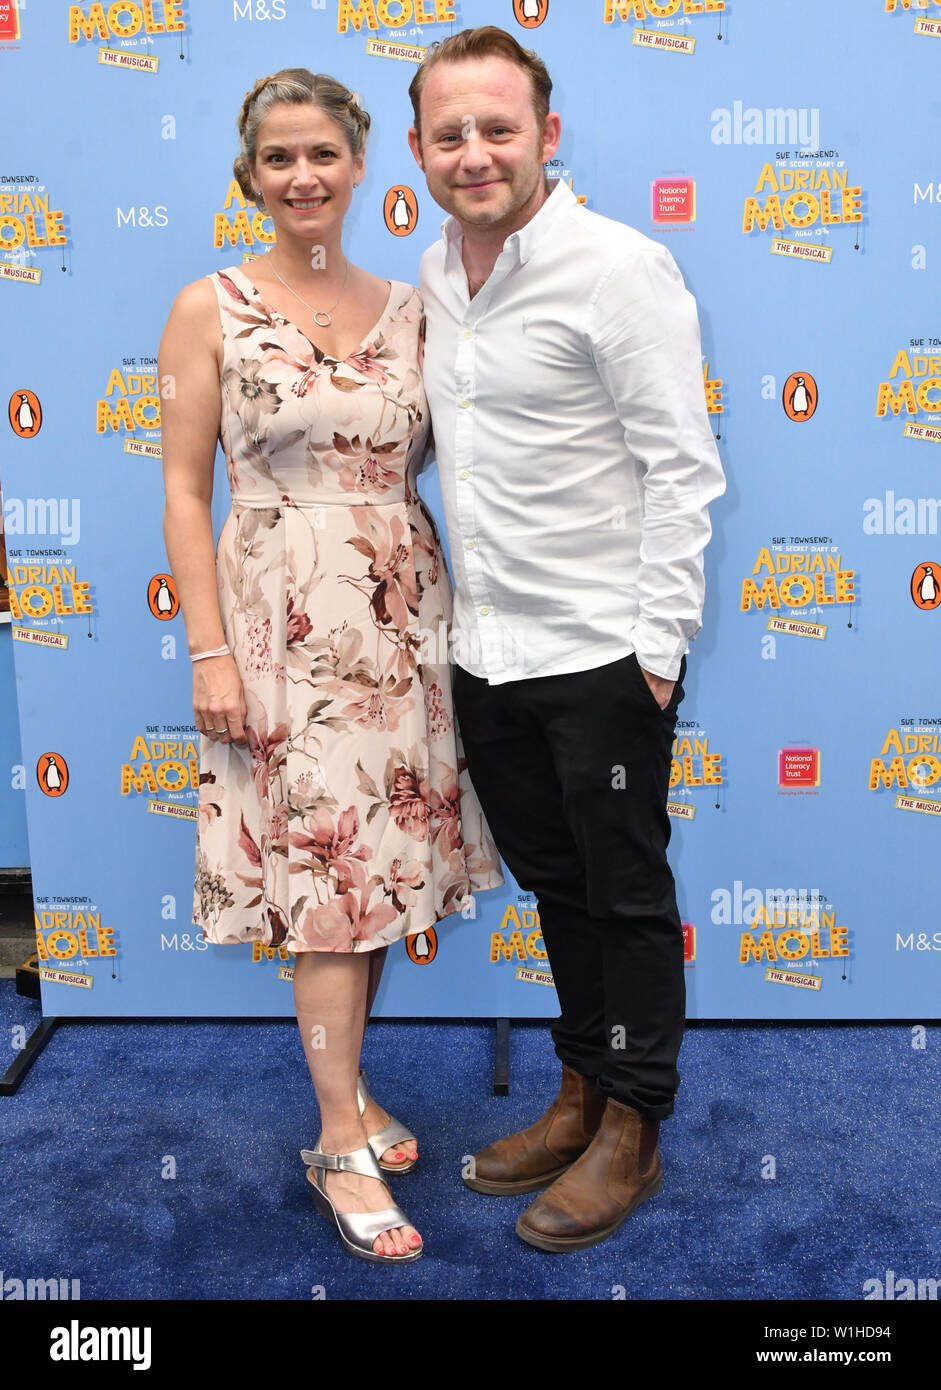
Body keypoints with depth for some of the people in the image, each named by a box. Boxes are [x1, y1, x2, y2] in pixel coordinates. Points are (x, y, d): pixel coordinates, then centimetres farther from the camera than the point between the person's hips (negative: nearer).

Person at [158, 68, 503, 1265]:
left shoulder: (407, 308, 9)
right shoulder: (210, 309, -2)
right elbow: (184, 491, -5)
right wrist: (210, 651, -10)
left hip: (403, 614, 4)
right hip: (283, 619, -4)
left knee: (379, 869, 11)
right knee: (323, 879, -1)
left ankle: (344, 1082, 31)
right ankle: (340, 1146, 13)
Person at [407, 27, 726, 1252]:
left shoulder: (618, 267, -12)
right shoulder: (435, 274, 10)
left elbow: (683, 469, -14)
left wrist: (659, 644, -16)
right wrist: (465, 616, 16)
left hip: (599, 652, -7)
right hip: (486, 652, 7)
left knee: (628, 895, 8)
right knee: (555, 883, 19)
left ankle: (632, 1131, 27)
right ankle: (581, 1093, 37)